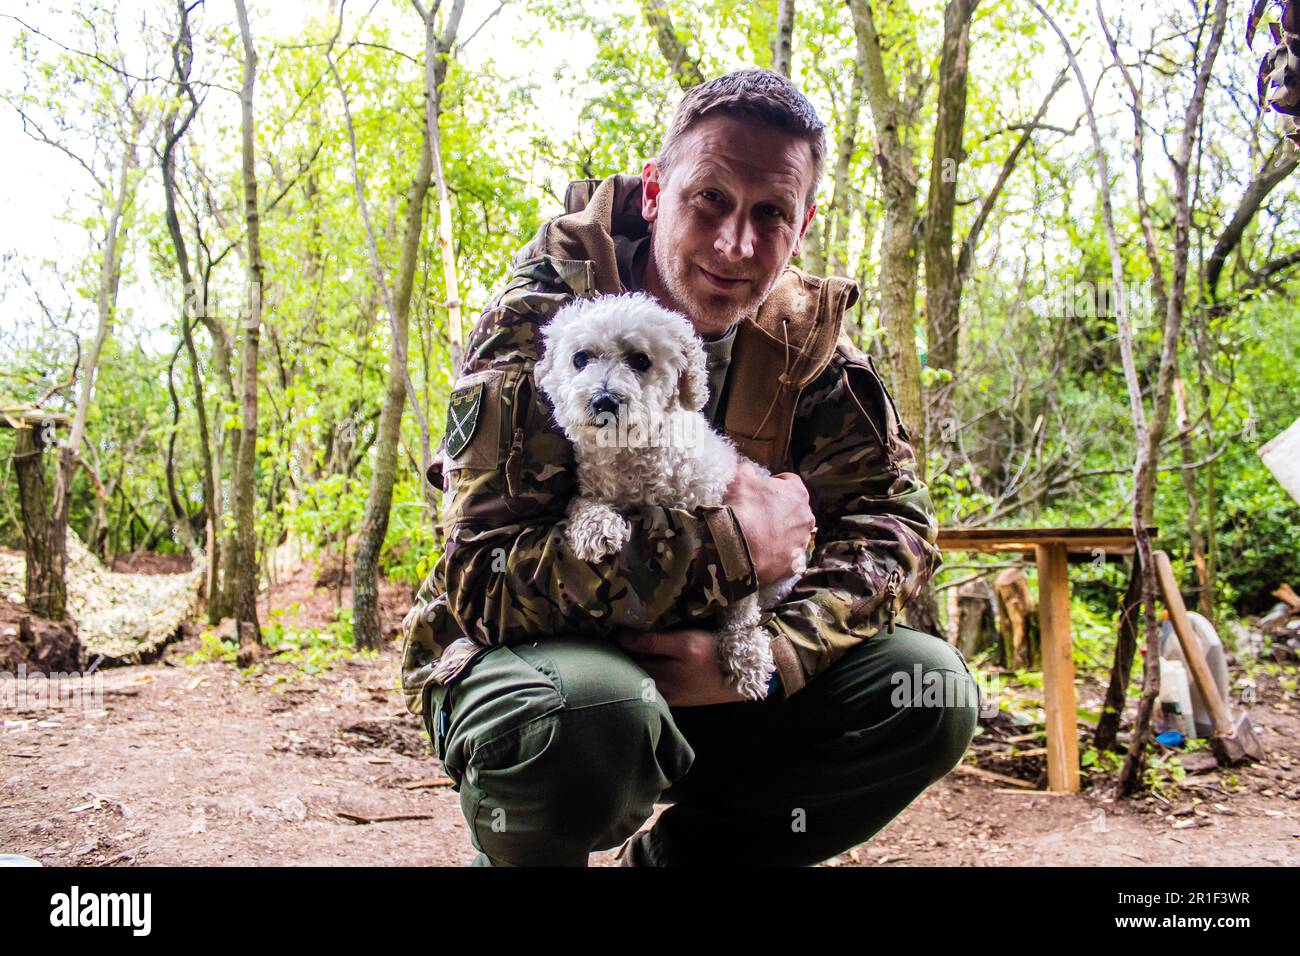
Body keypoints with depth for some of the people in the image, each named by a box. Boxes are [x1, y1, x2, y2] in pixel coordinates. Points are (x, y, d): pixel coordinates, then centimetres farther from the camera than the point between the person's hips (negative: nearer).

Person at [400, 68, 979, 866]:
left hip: (700, 676, 5)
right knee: (591, 710, -38)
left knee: (931, 695, -11)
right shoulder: (539, 321, -19)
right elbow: (483, 576, -28)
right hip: (524, 658, -4)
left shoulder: (802, 334, -4)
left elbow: (891, 515, -5)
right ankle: (510, 855, -2)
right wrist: (732, 544, -27)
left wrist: (775, 653, -24)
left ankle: (682, 852, 6)